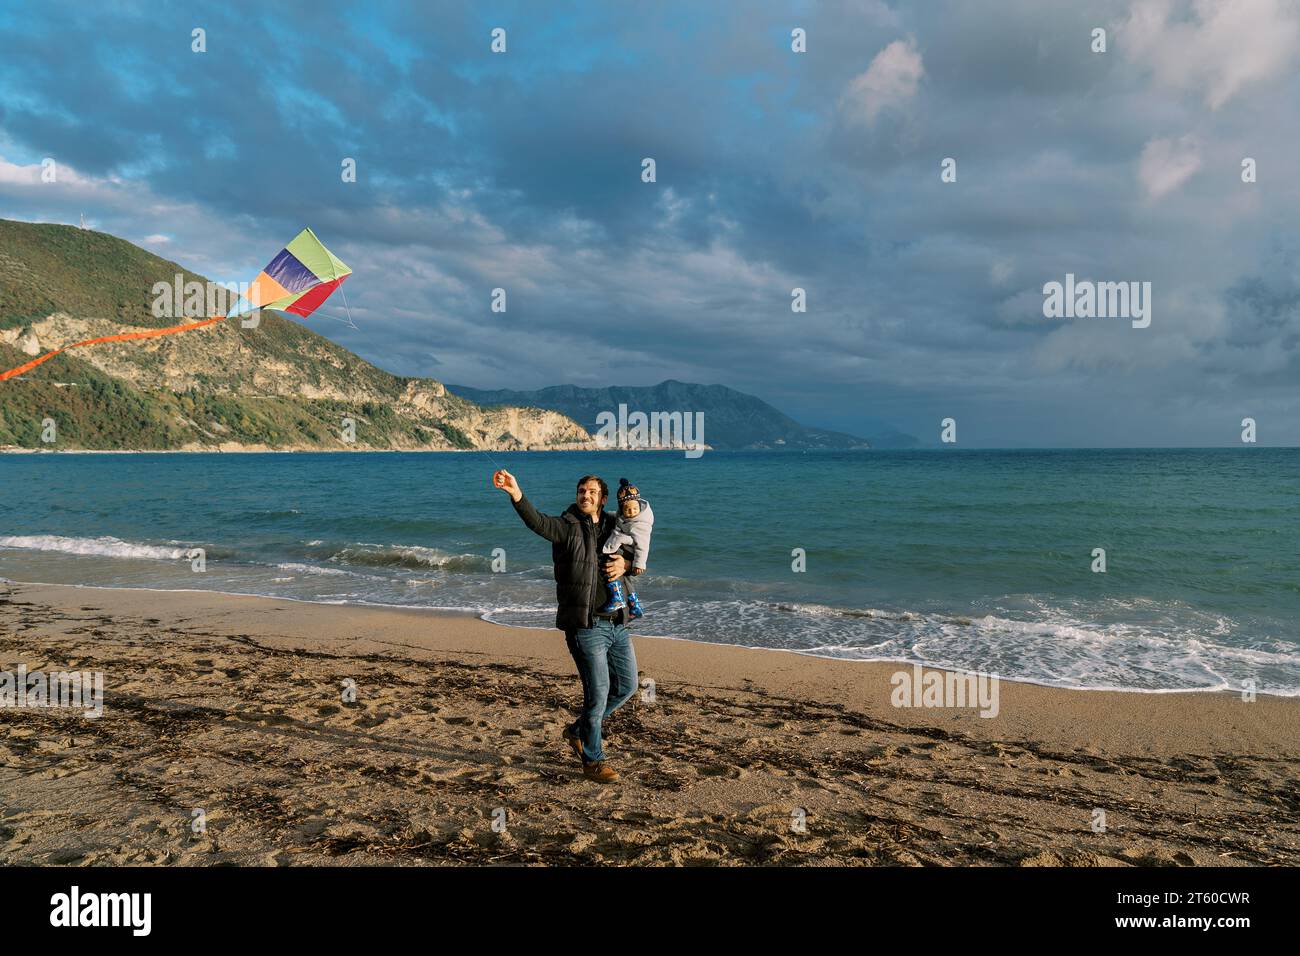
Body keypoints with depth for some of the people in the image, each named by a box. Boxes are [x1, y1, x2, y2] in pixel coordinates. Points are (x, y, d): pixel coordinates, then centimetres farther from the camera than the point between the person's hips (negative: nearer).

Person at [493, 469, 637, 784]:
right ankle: (593, 761, 15)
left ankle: (579, 730, 34)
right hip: (585, 626, -6)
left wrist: (625, 561, -7)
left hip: (617, 624, 6)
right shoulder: (567, 527, -5)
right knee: (598, 692, -4)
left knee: (627, 686, 14)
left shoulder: (614, 528, 11)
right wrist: (515, 493, -42)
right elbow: (537, 521, -23)